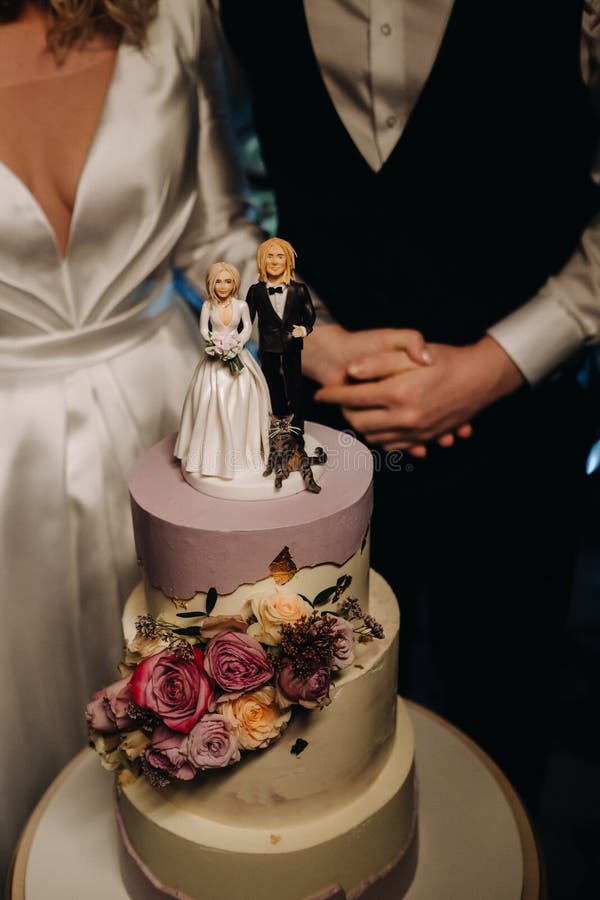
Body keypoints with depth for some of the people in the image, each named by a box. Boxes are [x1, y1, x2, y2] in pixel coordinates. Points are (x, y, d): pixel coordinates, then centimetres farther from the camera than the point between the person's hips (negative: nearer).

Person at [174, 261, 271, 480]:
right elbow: (203, 329, 0)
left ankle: (239, 446, 9)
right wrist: (216, 344, -15)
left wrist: (236, 345, -14)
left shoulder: (241, 305, -4)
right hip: (215, 356, 0)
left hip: (237, 355, 0)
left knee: (241, 397, -6)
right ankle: (213, 448, 8)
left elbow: (248, 328, 1)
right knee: (211, 398, -6)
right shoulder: (208, 305, -4)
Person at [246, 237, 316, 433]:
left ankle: (297, 430, 21)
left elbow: (309, 316, 1)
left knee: (295, 386, 8)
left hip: (292, 346, -1)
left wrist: (304, 329, -19)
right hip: (268, 347, 1)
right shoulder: (256, 291, -3)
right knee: (273, 387, 12)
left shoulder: (299, 289, -5)